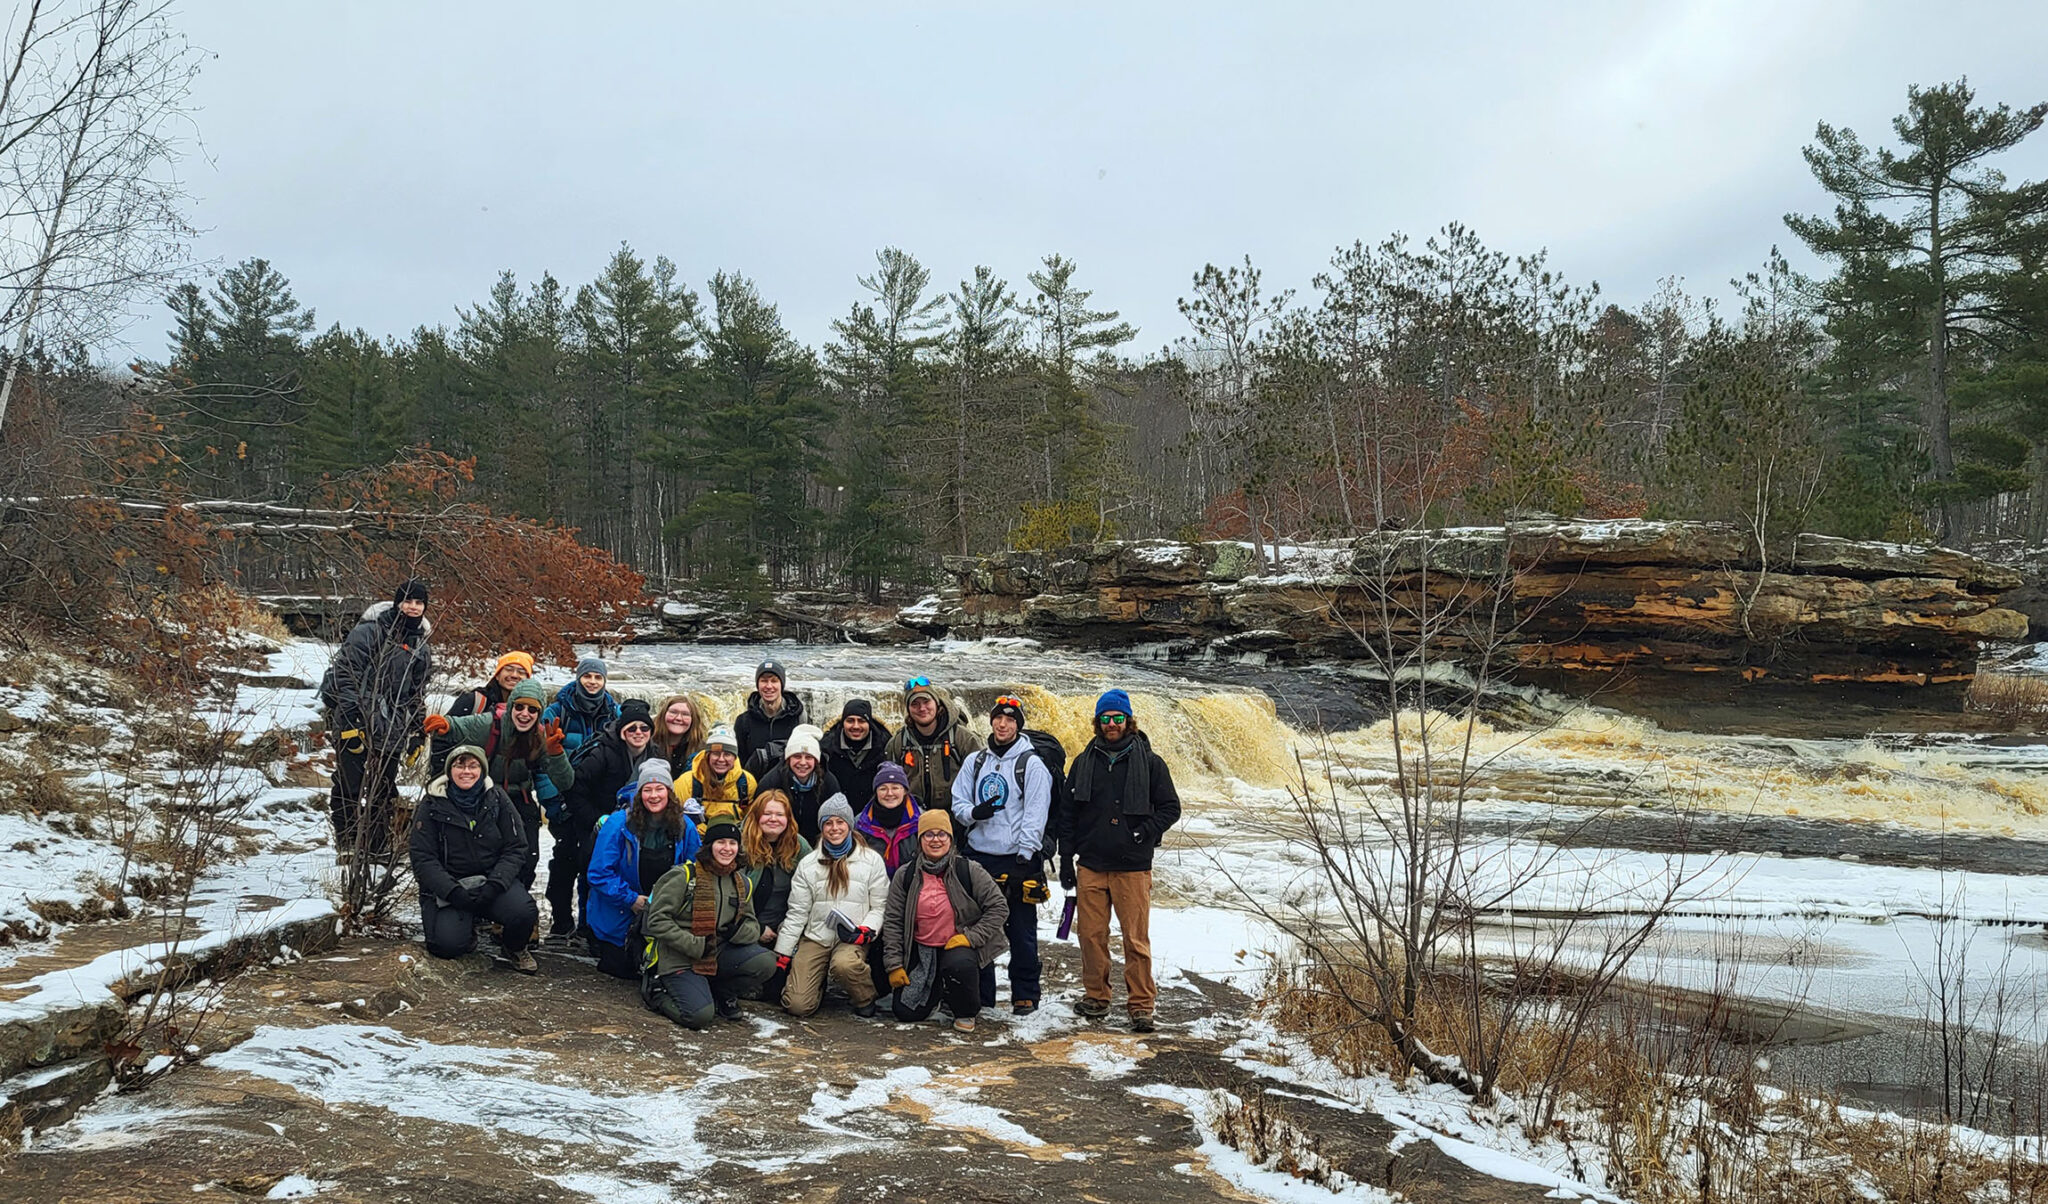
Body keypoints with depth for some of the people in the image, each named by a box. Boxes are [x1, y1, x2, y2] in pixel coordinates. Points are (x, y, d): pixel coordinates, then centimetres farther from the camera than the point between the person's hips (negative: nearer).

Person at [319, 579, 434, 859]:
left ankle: (377, 847, 19)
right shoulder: (369, 631, -6)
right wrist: (351, 718, -17)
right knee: (349, 785, -5)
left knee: (384, 789, 9)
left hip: (391, 730, 6)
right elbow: (345, 675, -11)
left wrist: (416, 735, 15)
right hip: (355, 722, -5)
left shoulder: (422, 647, 14)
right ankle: (347, 846, 4)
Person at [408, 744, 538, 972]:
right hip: (447, 884, -1)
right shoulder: (432, 805, -2)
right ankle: (468, 926, 13)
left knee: (525, 912, -28)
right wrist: (453, 892, -20)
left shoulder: (496, 799, 1)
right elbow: (423, 859, -6)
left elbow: (516, 848, -1)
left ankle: (513, 949, 6)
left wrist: (494, 884, -18)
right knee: (448, 944, -24)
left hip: (492, 879, 1)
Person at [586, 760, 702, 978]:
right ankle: (597, 943, 29)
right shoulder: (618, 823, -17)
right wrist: (631, 899, -20)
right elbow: (600, 873, -16)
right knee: (624, 968, -1)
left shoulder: (684, 827, -5)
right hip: (619, 917, -3)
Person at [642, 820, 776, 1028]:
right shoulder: (684, 876, -8)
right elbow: (657, 921, -12)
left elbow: (753, 927, 12)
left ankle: (720, 994, 7)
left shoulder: (742, 883, 10)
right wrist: (696, 946, -18)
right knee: (700, 1015, -25)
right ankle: (659, 993, 6)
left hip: (718, 955, 6)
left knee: (765, 962, -18)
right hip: (679, 960, -5)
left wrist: (738, 931, -13)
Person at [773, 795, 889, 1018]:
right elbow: (797, 913, 9)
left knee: (844, 964, -38)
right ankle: (819, 983, 19)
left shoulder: (872, 860, 4)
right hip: (815, 938, 2)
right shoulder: (807, 864, 10)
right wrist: (782, 957, 4)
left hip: (852, 940, -2)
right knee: (798, 1005, -16)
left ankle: (866, 999, -7)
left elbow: (880, 906, 4)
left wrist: (866, 930, -16)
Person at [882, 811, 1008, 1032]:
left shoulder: (968, 871, -9)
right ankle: (936, 992, 28)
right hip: (922, 951, 3)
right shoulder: (905, 876, -2)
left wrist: (971, 936, -16)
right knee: (905, 1011, -7)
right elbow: (892, 921, 3)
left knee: (959, 964, -38)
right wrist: (894, 965, -2)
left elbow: (999, 908, -7)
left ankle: (965, 1013, -6)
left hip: (960, 945, -3)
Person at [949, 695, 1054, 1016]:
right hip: (978, 855, 4)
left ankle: (1025, 995, 12)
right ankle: (981, 993, 18)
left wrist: (1025, 857, -15)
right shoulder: (975, 762, 12)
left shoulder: (1032, 764, -3)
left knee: (1021, 932, 0)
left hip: (1017, 859, -4)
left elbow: (1035, 815, -8)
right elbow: (957, 803, 13)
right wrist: (973, 812, -10)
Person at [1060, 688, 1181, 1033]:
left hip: (1133, 866, -2)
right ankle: (1096, 997, 19)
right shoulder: (1084, 763, 10)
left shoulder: (1149, 762, 3)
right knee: (1091, 935, 5)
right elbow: (1067, 813, 12)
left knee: (1136, 938, -3)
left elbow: (1170, 807, 7)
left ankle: (1141, 1005, 4)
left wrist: (1146, 833, -8)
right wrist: (1066, 858, 6)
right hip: (1091, 866, 3)